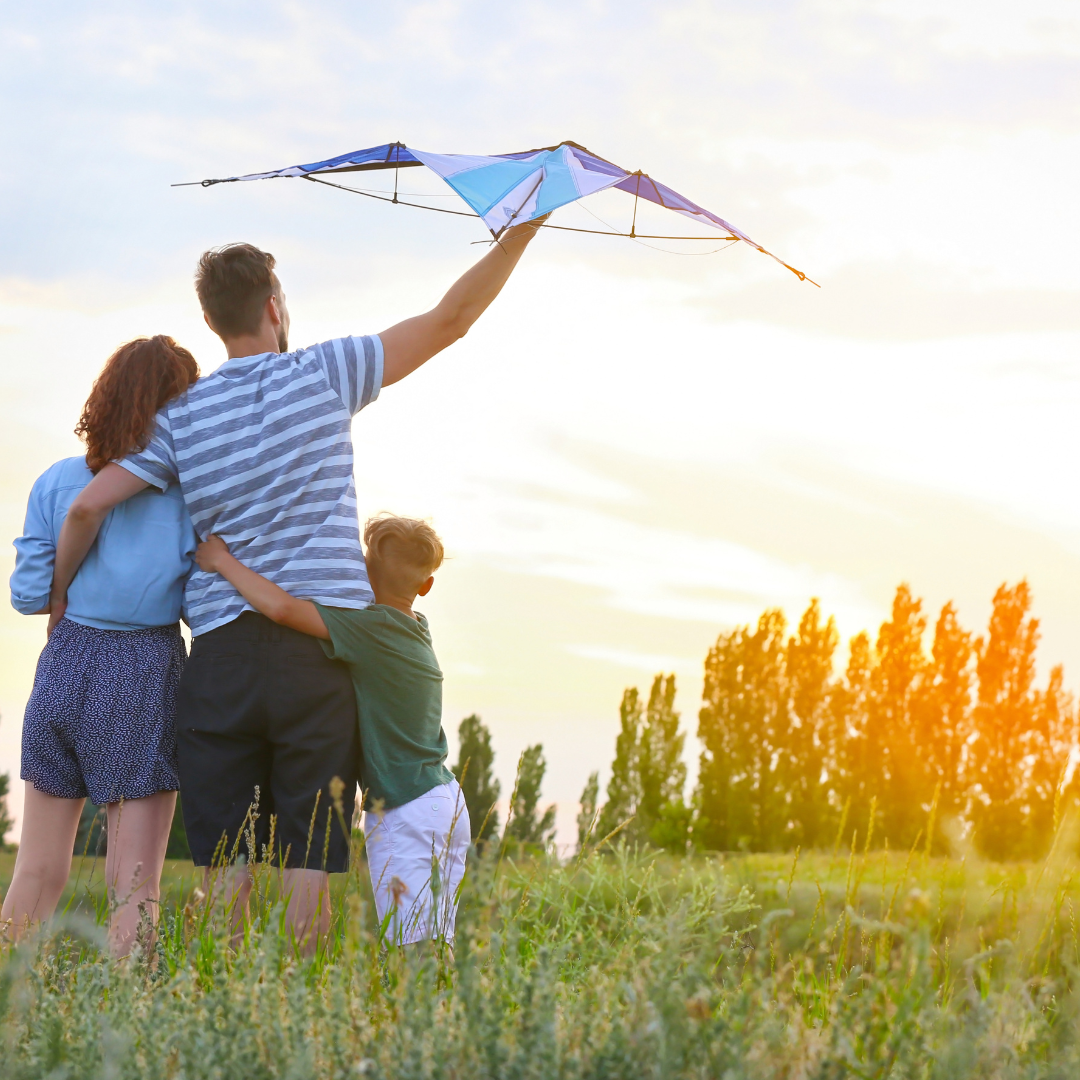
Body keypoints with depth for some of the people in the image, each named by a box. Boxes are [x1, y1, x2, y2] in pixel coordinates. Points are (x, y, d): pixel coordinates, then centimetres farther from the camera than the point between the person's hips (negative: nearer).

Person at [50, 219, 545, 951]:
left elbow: (88, 507, 0)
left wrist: (61, 598, 16)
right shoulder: (325, 375, 2)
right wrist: (525, 230, 11)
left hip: (222, 652, 2)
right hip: (320, 649, -2)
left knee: (222, 861, 5)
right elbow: (451, 319, 4)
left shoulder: (182, 416, 8)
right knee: (310, 858, 0)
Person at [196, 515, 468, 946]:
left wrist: (223, 561, -11)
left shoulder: (368, 626, -15)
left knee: (410, 953, -11)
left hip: (407, 817, -9)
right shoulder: (416, 630, 10)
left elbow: (282, 607, -23)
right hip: (444, 802, 9)